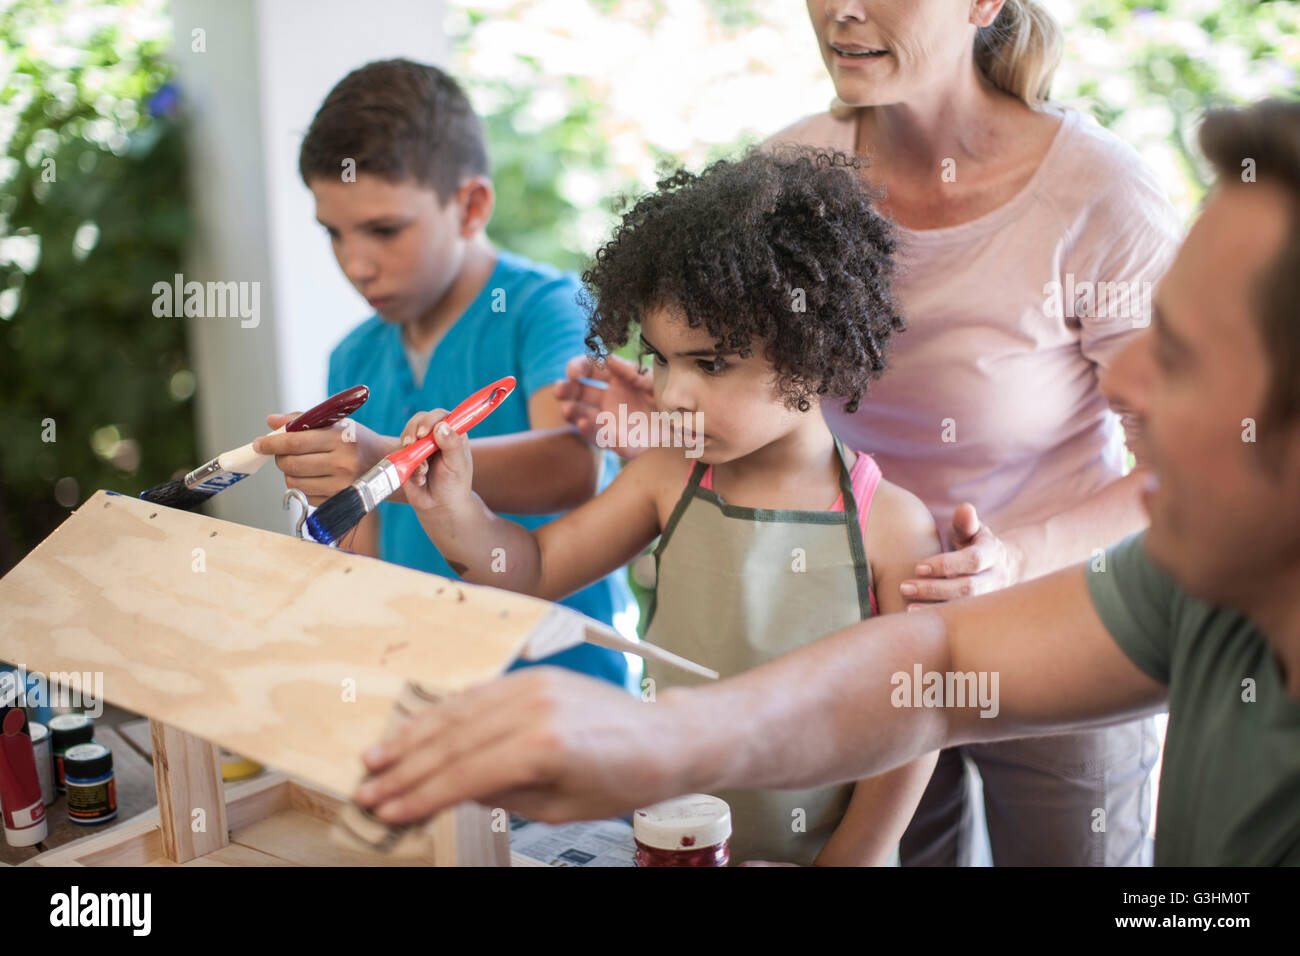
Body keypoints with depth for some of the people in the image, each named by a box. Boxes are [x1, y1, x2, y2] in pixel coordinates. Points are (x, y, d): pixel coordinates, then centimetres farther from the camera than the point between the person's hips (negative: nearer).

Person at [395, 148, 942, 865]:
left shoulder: (893, 527, -19)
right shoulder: (670, 479, -9)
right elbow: (536, 567, 0)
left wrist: (845, 861, -9)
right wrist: (451, 509, -18)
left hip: (812, 851, -3)